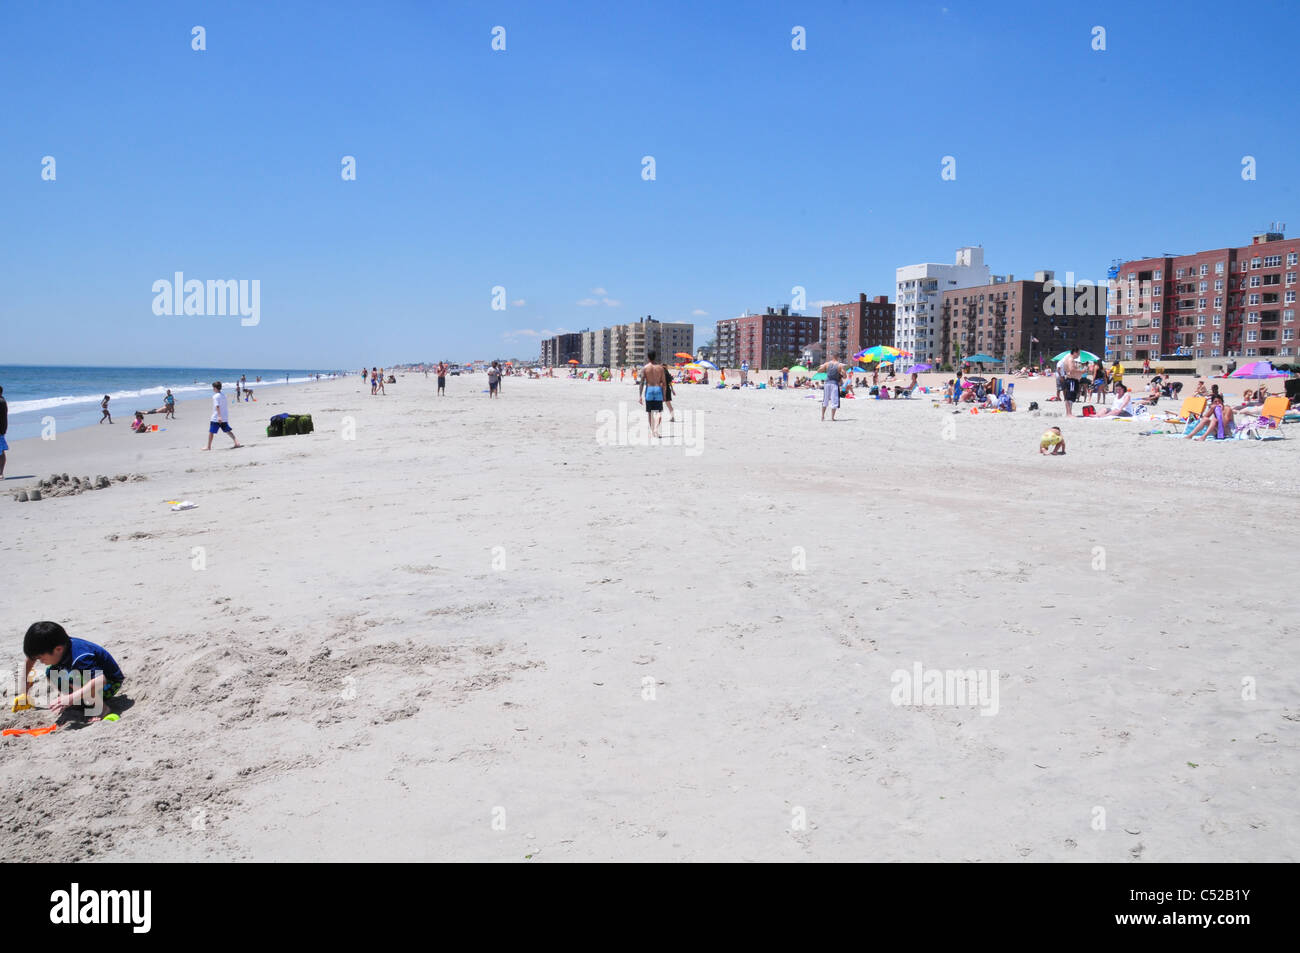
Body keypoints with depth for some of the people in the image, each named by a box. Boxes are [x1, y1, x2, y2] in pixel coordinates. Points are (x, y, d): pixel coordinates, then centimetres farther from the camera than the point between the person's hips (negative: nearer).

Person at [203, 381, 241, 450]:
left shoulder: (215, 396, -12)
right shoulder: (223, 395, 12)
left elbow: (217, 406, -23)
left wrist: (219, 416, -30)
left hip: (216, 418, -7)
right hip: (225, 418, 7)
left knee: (211, 432, 5)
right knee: (228, 431, 8)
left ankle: (208, 447, 12)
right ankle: (237, 442, -6)